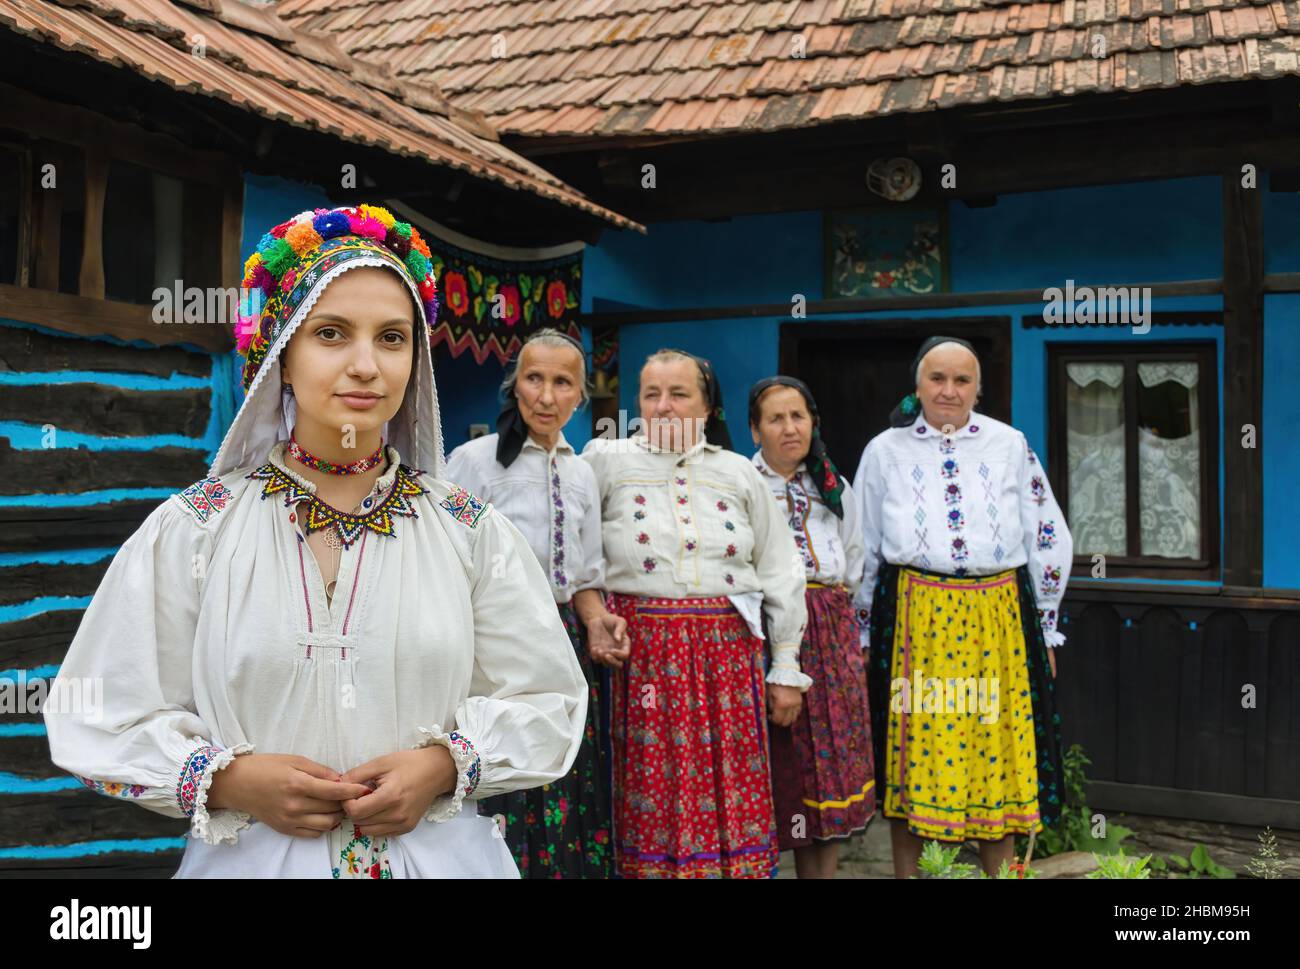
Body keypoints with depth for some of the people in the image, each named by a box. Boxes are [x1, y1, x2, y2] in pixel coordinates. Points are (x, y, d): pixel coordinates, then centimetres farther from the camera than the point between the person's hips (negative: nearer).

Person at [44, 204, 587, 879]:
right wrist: (228, 779, -16)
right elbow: (104, 717, -1)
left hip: (440, 853, 1)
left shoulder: (469, 530, -3)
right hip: (248, 857, 0)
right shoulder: (191, 530, -5)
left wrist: (445, 764, -16)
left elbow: (546, 700, 0)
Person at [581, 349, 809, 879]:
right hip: (643, 650, -1)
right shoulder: (608, 462, 3)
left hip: (728, 654, 2)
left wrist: (786, 669, 10)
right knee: (653, 800, 4)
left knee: (733, 797, 4)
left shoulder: (739, 473, 9)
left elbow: (780, 574, 12)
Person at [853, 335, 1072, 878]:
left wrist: (1046, 627, 10)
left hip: (997, 619, 1)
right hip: (912, 620, 0)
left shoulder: (1011, 446, 6)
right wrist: (861, 637, 9)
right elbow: (863, 549, 9)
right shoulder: (885, 450, 6)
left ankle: (999, 872, 21)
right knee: (911, 751, 5)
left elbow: (1046, 539, 10)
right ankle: (905, 873, 19)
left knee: (997, 751, 5)